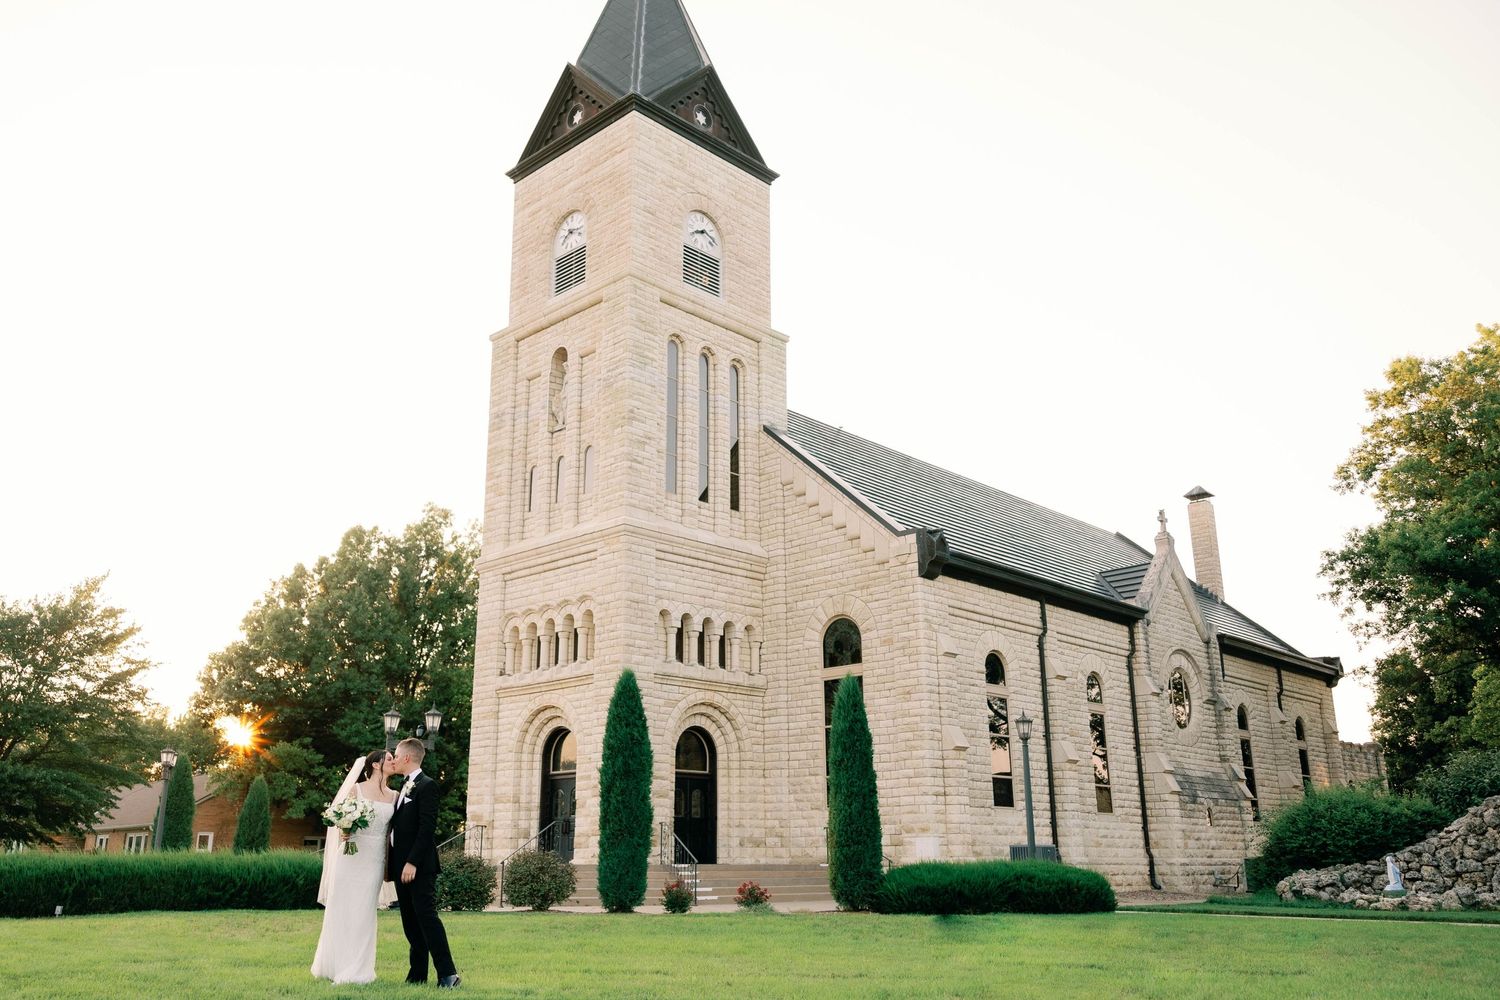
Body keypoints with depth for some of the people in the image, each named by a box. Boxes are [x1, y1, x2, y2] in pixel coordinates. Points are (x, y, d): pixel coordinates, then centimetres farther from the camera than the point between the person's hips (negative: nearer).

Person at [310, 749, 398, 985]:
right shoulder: (356, 789, 0)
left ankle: (358, 970, 10)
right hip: (351, 856, -3)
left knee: (364, 914, 4)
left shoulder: (394, 796, 10)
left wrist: (388, 866, 10)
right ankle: (336, 966, 14)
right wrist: (343, 833, -20)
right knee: (343, 910, 1)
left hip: (375, 860, 3)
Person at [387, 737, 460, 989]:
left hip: (419, 867, -9)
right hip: (402, 866, 9)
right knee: (410, 922, 9)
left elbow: (427, 828, -17)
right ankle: (417, 974, 13)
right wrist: (390, 863, 14)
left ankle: (447, 974, -10)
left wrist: (412, 863, -21)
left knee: (427, 917, -11)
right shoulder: (404, 789, 18)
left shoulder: (427, 786, -10)